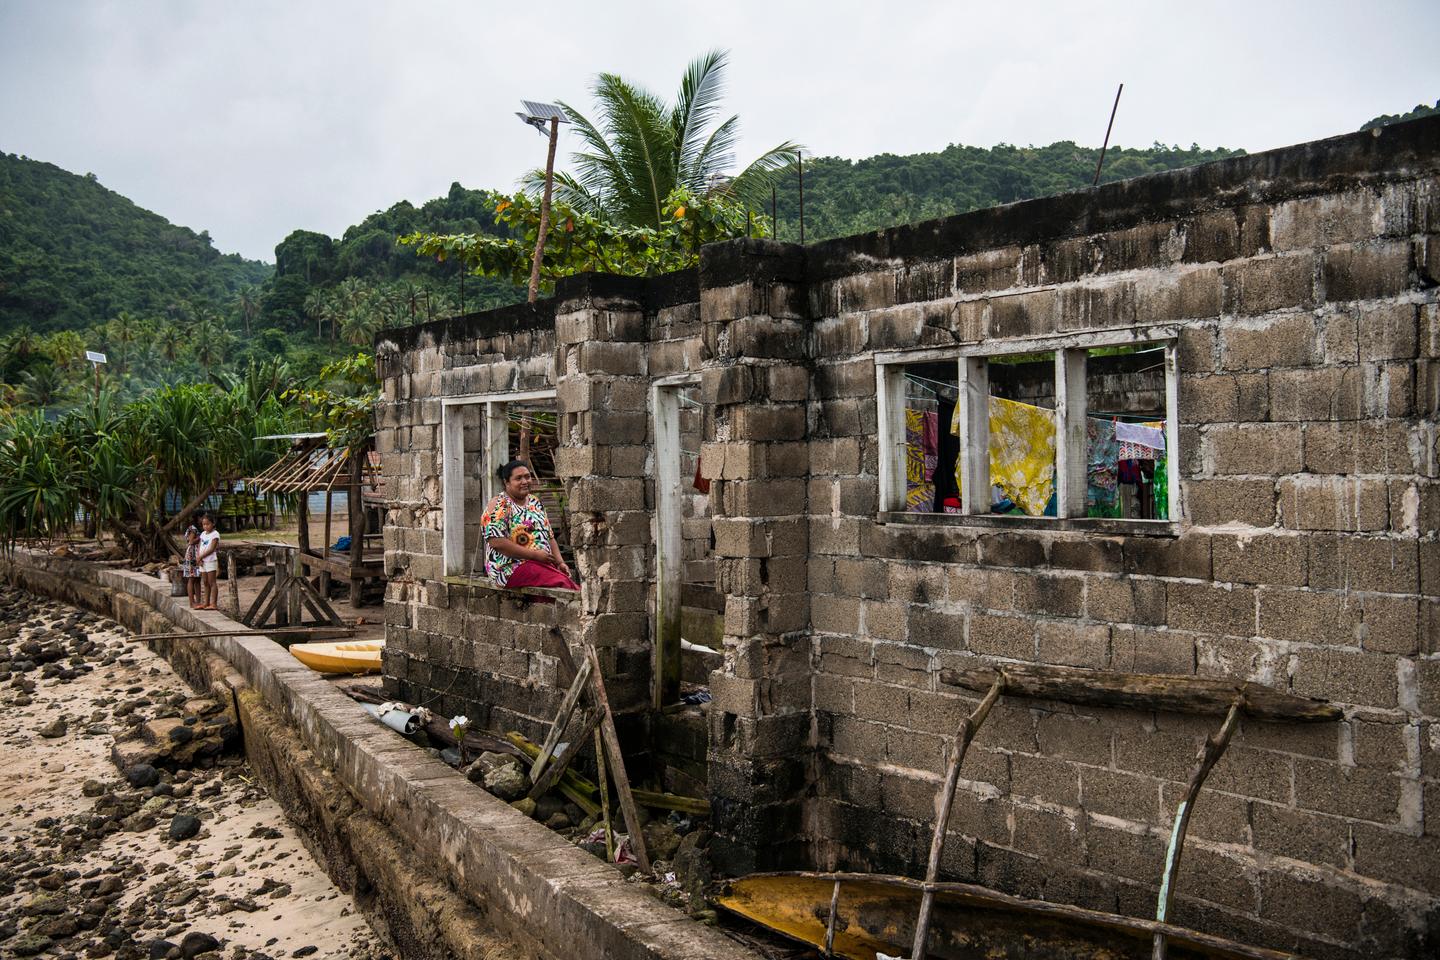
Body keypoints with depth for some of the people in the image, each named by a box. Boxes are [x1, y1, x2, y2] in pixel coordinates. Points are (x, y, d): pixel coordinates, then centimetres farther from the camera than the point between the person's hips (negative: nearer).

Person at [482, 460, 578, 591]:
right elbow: (496, 542, -16)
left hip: (544, 564, 7)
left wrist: (560, 562, 5)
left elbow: (549, 536, 23)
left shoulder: (535, 502, 20)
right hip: (512, 568, -7)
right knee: (562, 584, -31)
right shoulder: (499, 506, -4)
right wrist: (534, 555, -17)